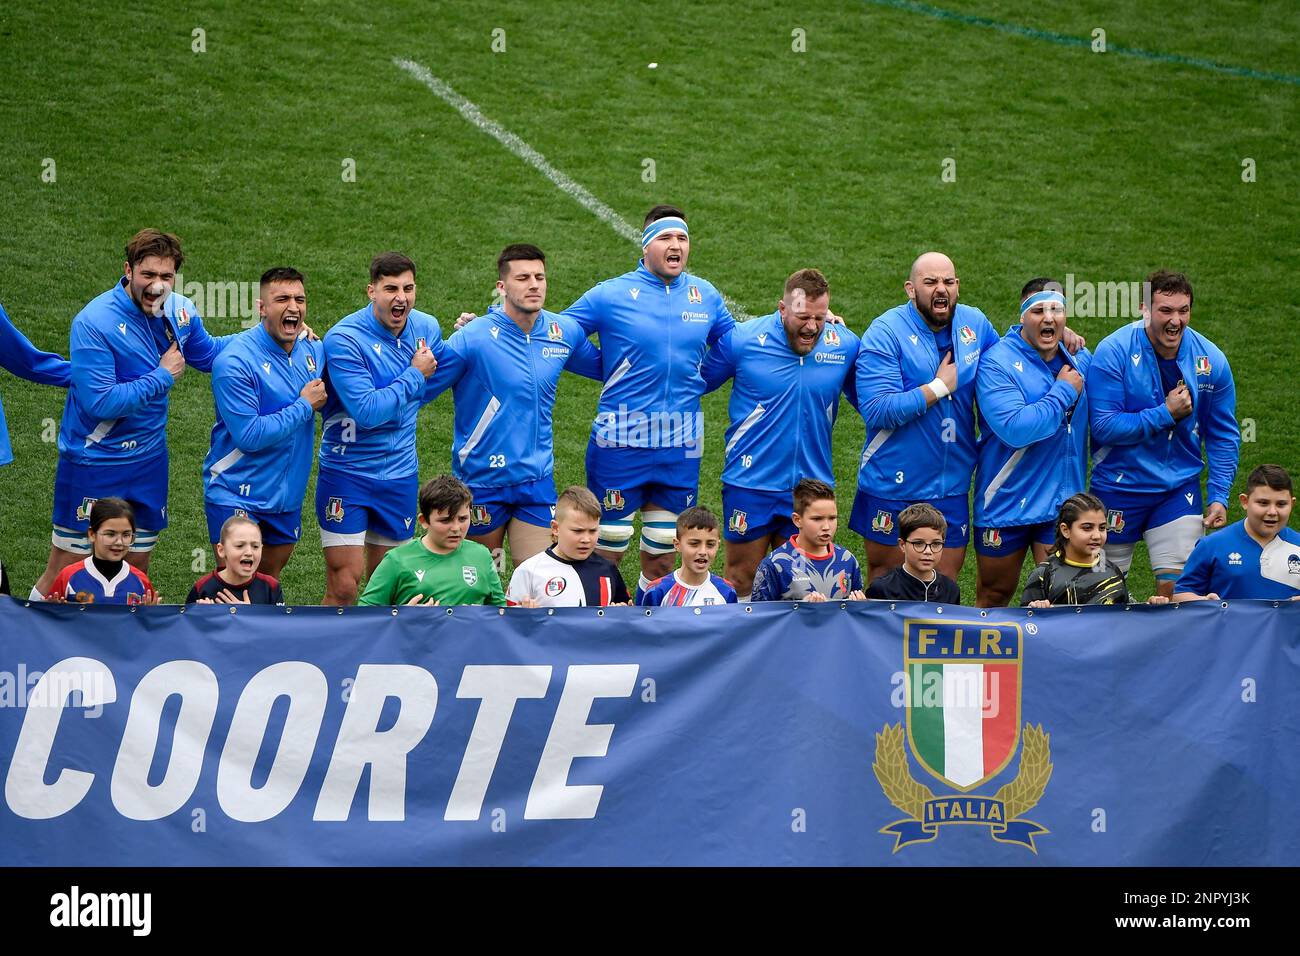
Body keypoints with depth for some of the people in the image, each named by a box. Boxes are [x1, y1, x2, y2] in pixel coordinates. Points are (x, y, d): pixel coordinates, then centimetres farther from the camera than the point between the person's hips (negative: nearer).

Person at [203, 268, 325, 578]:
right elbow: (248, 436, -23)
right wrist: (304, 406, -16)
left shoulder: (312, 351, 2)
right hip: (236, 495, -7)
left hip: (287, 494, 7)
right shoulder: (236, 361, -19)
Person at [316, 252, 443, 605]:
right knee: (344, 586, -10)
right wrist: (414, 375, -15)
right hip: (347, 474, -5)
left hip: (400, 475, 5)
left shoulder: (426, 328, 2)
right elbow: (367, 412, -23)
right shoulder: (344, 339, -18)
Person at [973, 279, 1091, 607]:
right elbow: (1015, 429, -26)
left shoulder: (1080, 360, 5)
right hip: (1006, 503, -4)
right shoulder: (997, 364, -14)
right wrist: (1063, 392, -19)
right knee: (994, 596, 12)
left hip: (1063, 503, 4)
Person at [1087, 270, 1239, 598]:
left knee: (1177, 587, -5)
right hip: (1119, 485, -2)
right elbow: (1104, 427, -19)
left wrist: (1219, 496, -2)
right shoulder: (1114, 352, -16)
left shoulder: (1210, 359, -5)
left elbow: (1223, 435, 5)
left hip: (1180, 488, 2)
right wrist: (1165, 414, -22)